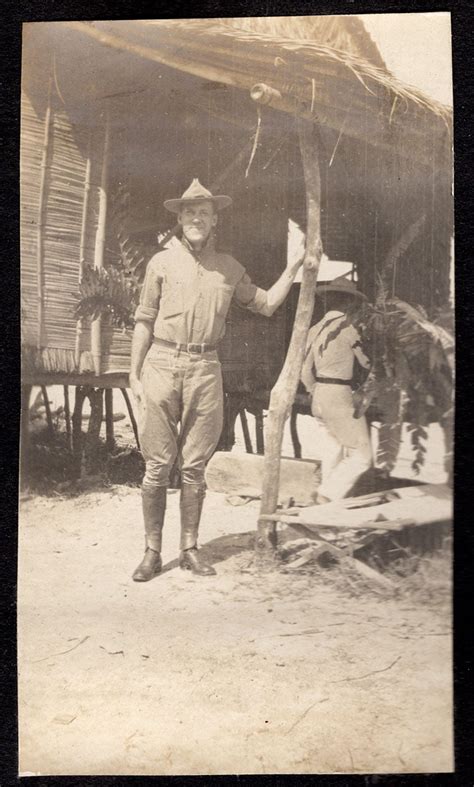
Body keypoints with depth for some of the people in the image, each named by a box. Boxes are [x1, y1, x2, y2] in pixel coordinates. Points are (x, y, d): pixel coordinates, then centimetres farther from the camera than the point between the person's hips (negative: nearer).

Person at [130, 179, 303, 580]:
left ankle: (190, 548, 18)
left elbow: (267, 304, 19)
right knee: (158, 466, 1)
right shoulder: (162, 262, 7)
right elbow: (144, 321, 7)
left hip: (205, 369, 2)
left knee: (194, 466, 6)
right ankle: (152, 551, 11)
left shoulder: (229, 267, 13)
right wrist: (135, 374, 3)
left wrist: (295, 265, 14)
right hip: (161, 365, -1)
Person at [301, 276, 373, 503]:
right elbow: (367, 363, -3)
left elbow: (305, 371, 10)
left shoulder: (315, 329, 8)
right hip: (340, 397, -8)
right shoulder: (347, 328, -12)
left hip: (319, 398, 8)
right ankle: (327, 496, -7)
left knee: (332, 457, 14)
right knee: (361, 456, 0)